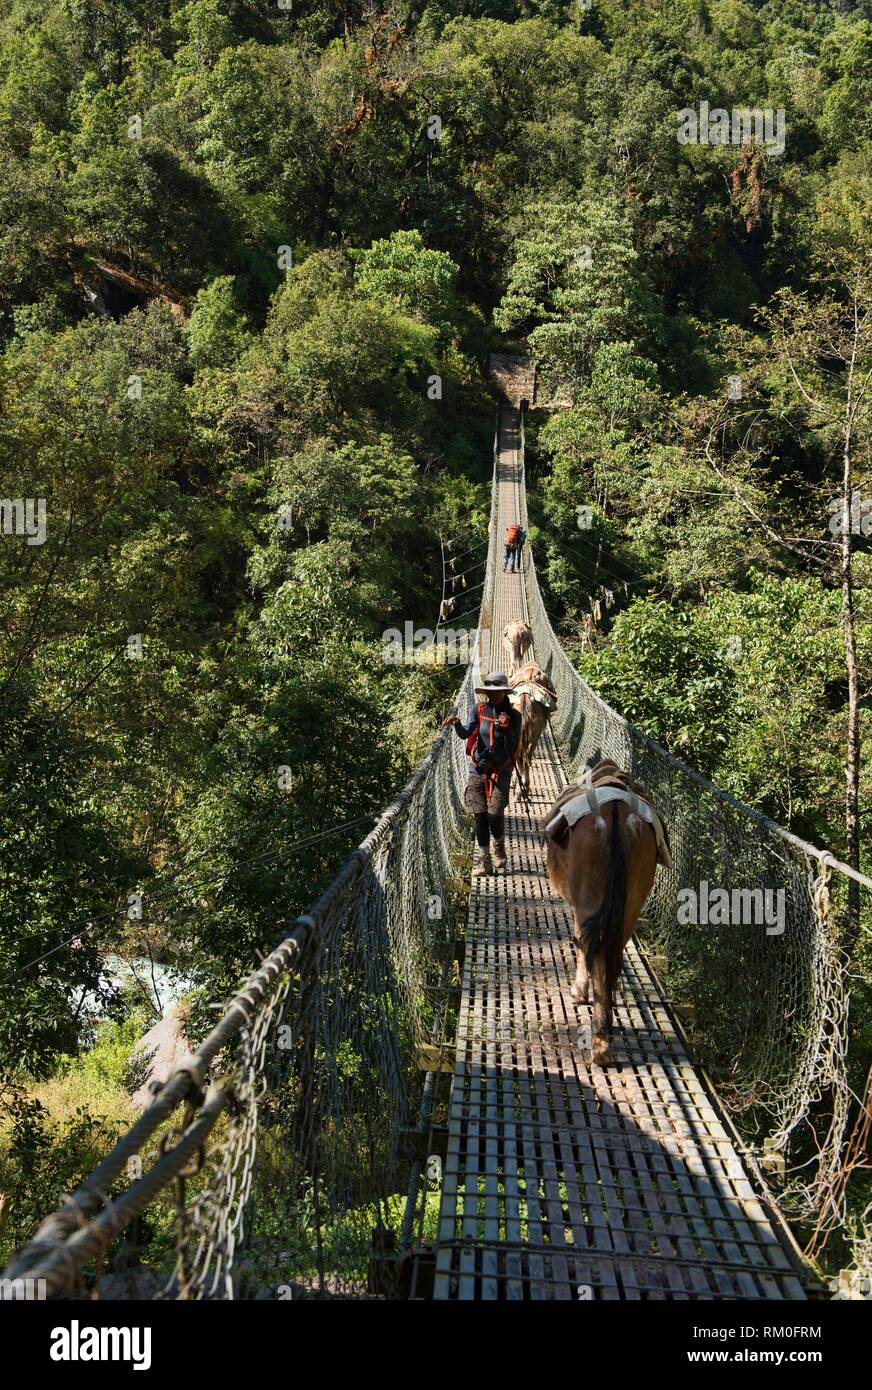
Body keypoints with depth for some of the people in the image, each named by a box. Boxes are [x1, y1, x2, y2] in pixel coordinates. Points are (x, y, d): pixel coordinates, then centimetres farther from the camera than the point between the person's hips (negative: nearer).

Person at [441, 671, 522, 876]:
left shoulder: (513, 716, -2)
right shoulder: (480, 710, 2)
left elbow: (512, 747, -6)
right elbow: (465, 734, -9)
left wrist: (505, 727, -19)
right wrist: (457, 723, -28)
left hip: (501, 770, -2)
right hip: (479, 768, 2)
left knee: (494, 814, -11)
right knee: (480, 815, 0)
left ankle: (499, 847, 21)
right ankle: (484, 860, 11)